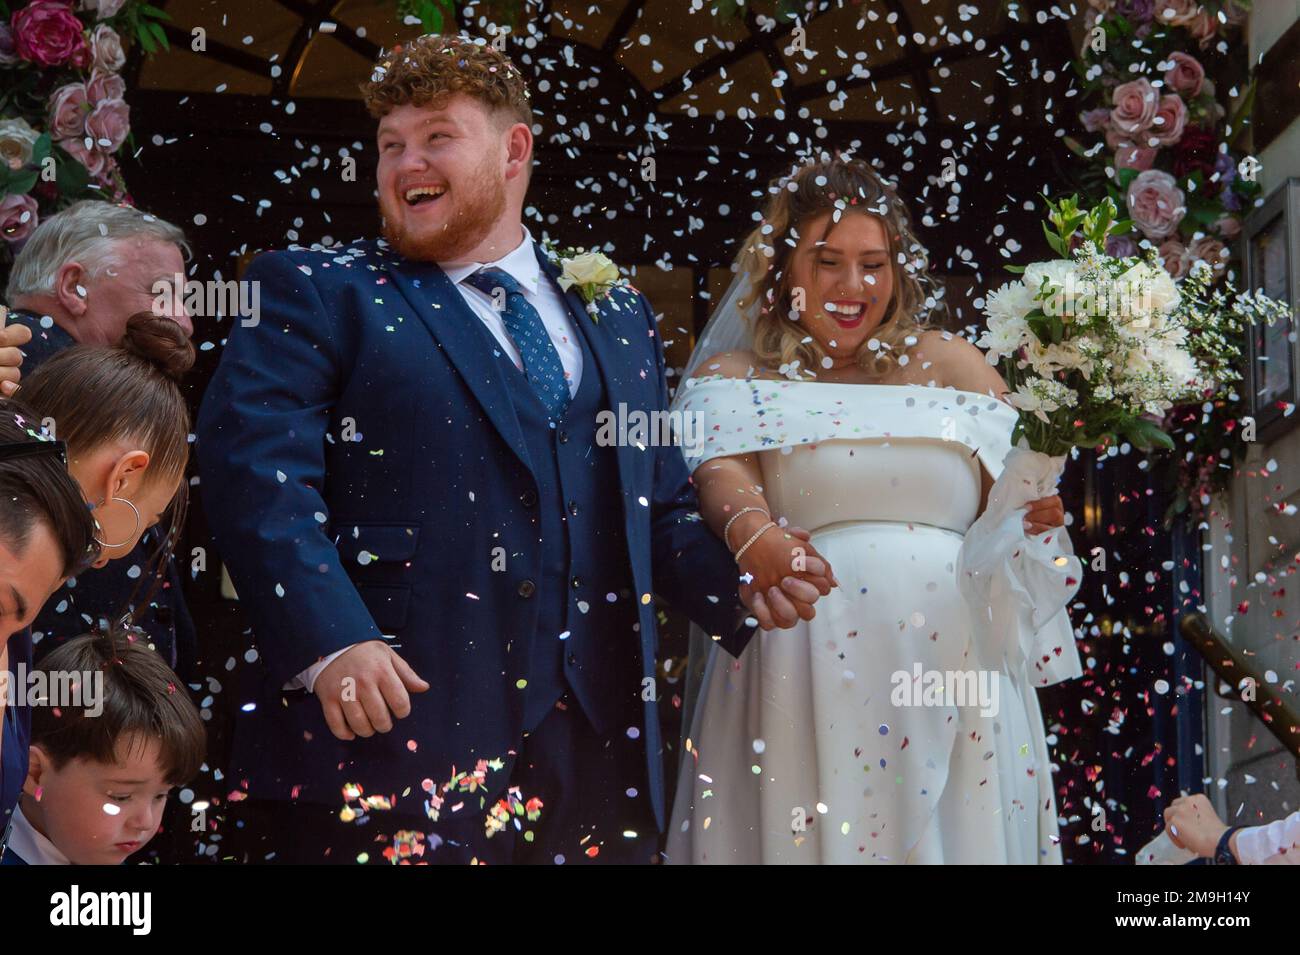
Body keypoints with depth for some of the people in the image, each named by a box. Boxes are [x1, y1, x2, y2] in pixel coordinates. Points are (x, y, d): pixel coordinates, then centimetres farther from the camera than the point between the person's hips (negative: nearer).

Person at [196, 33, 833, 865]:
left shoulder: (616, 316, 20)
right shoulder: (316, 294, 6)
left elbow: (659, 508, 24)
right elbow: (255, 470, -8)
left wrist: (740, 584, 4)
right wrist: (329, 643, -21)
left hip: (595, 755, 4)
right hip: (393, 736, -4)